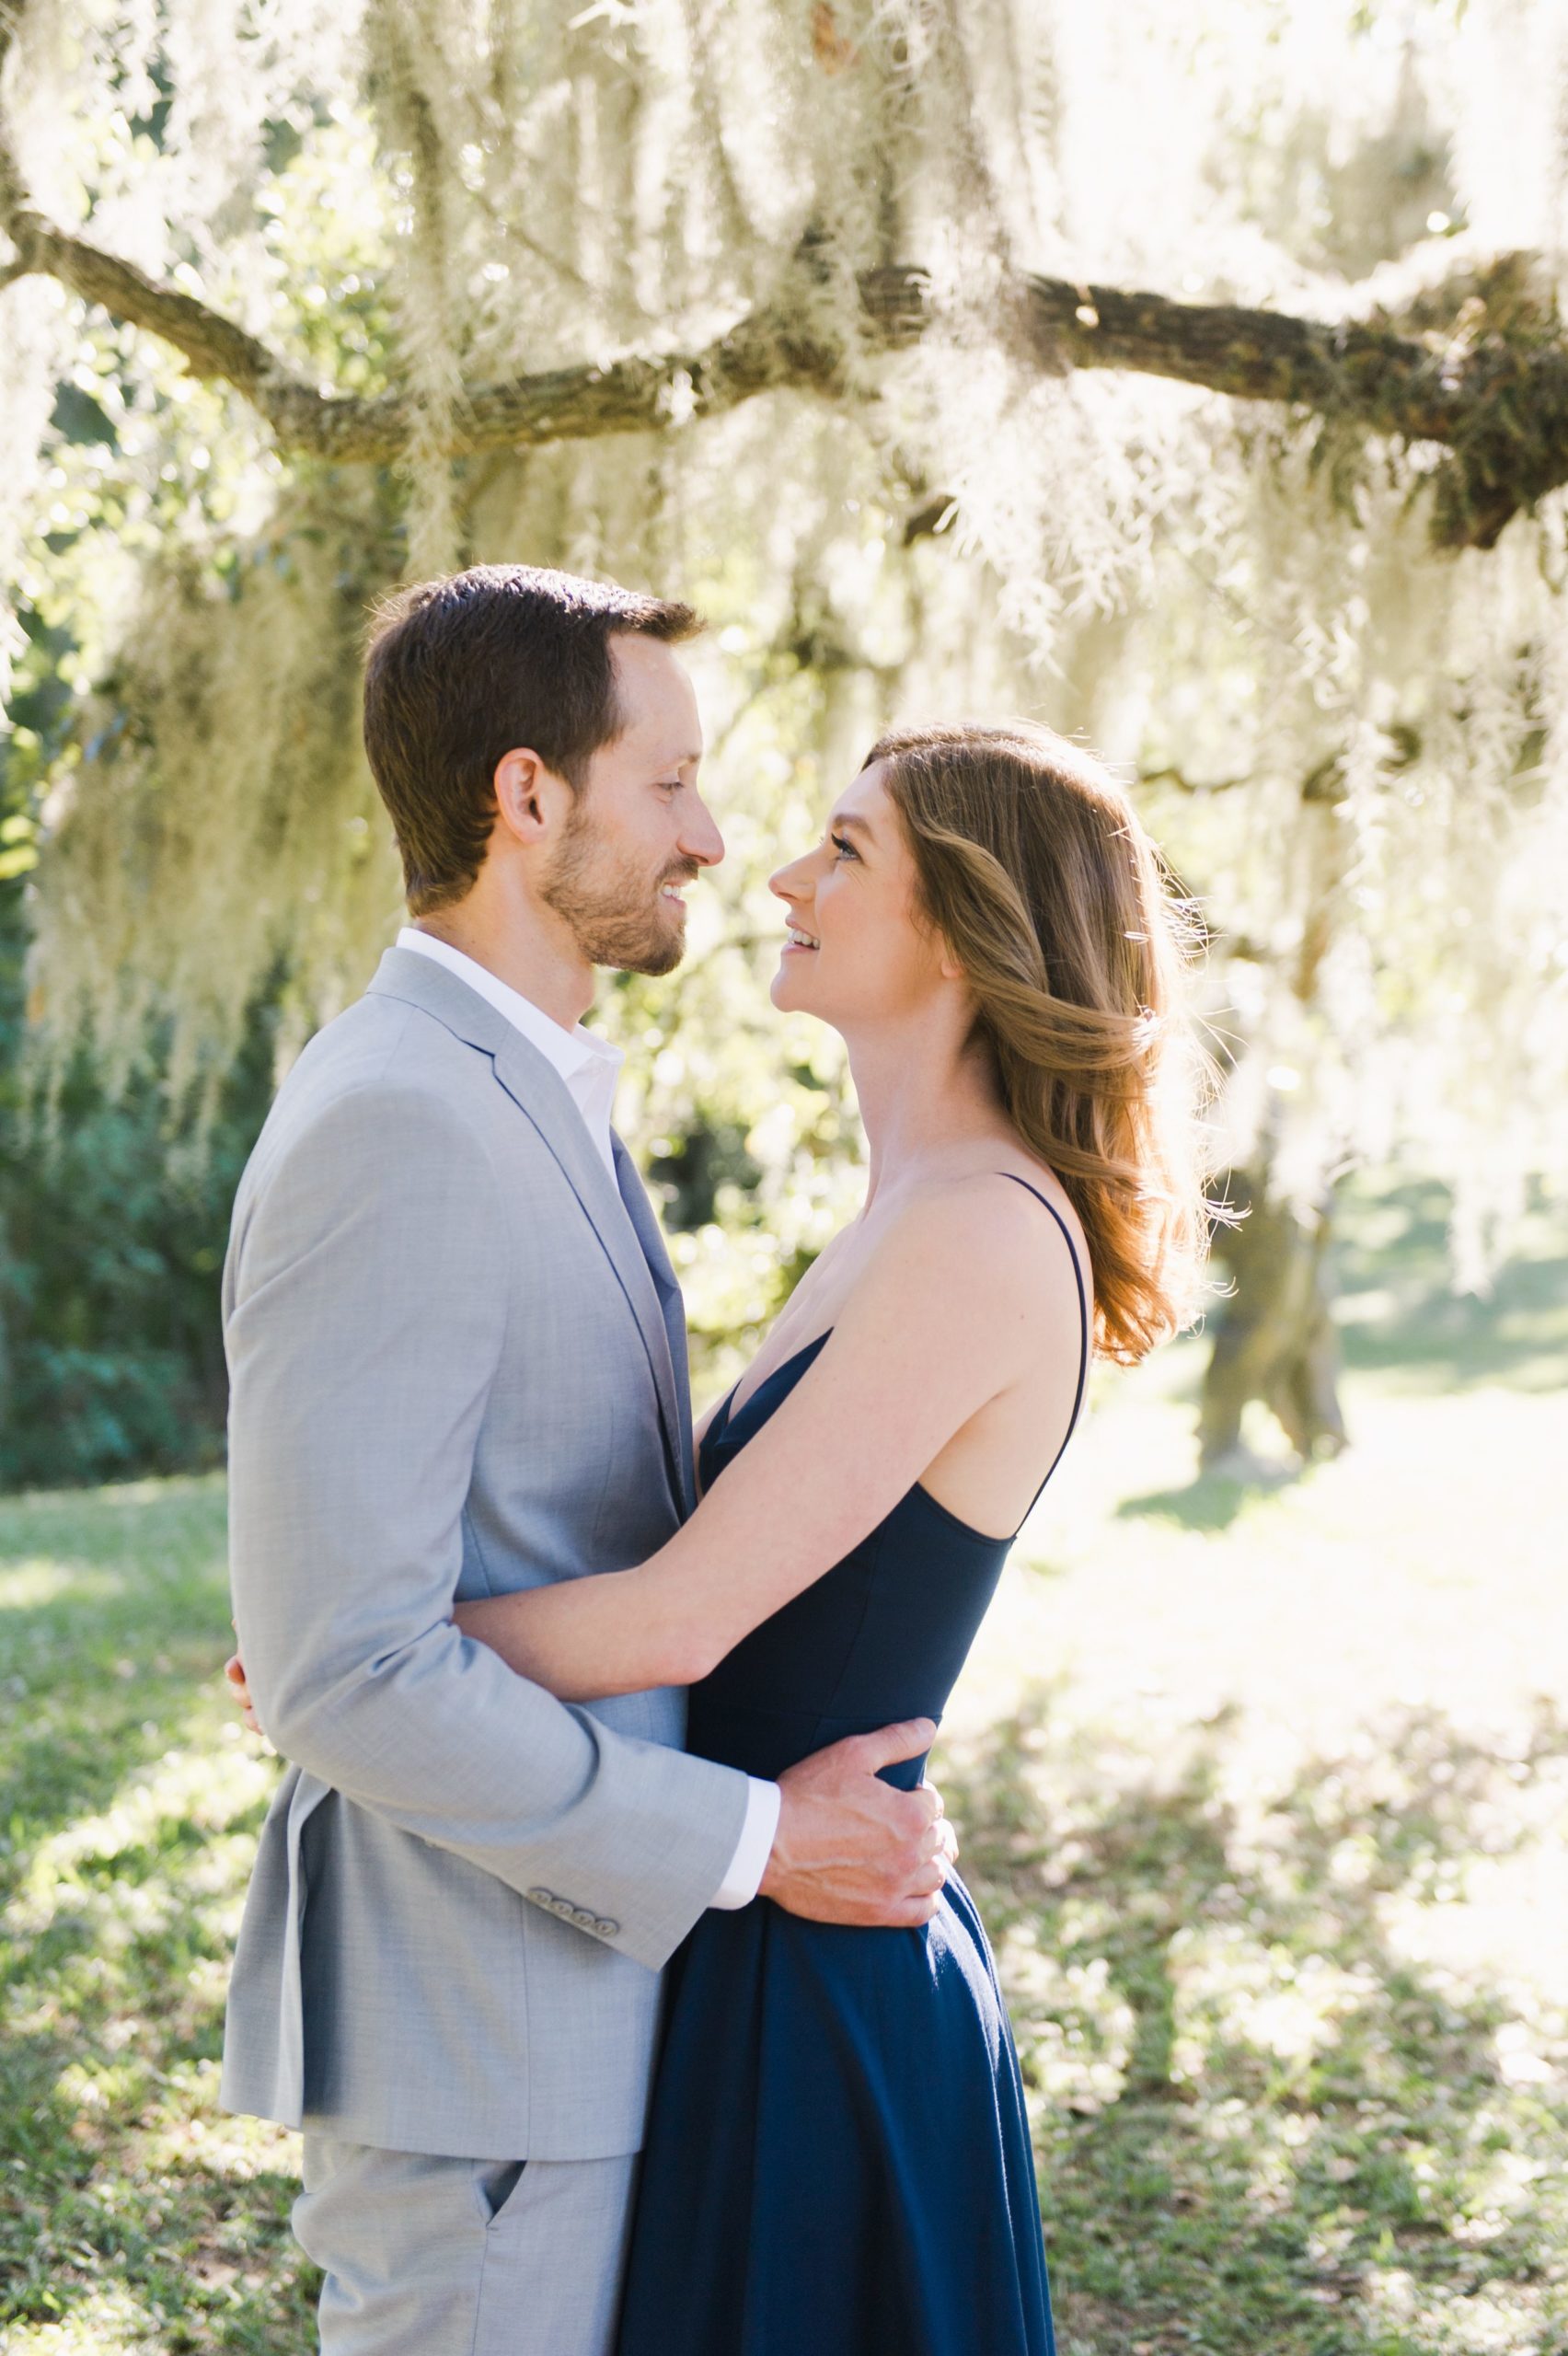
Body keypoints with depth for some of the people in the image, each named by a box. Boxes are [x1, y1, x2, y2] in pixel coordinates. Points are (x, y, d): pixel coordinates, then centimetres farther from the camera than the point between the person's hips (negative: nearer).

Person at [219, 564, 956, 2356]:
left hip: (578, 1969, 10)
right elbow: (343, 1669, -26)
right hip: (470, 2030, -10)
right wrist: (750, 1838, -19)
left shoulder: (525, 1100, 11)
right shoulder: (394, 1129, -22)